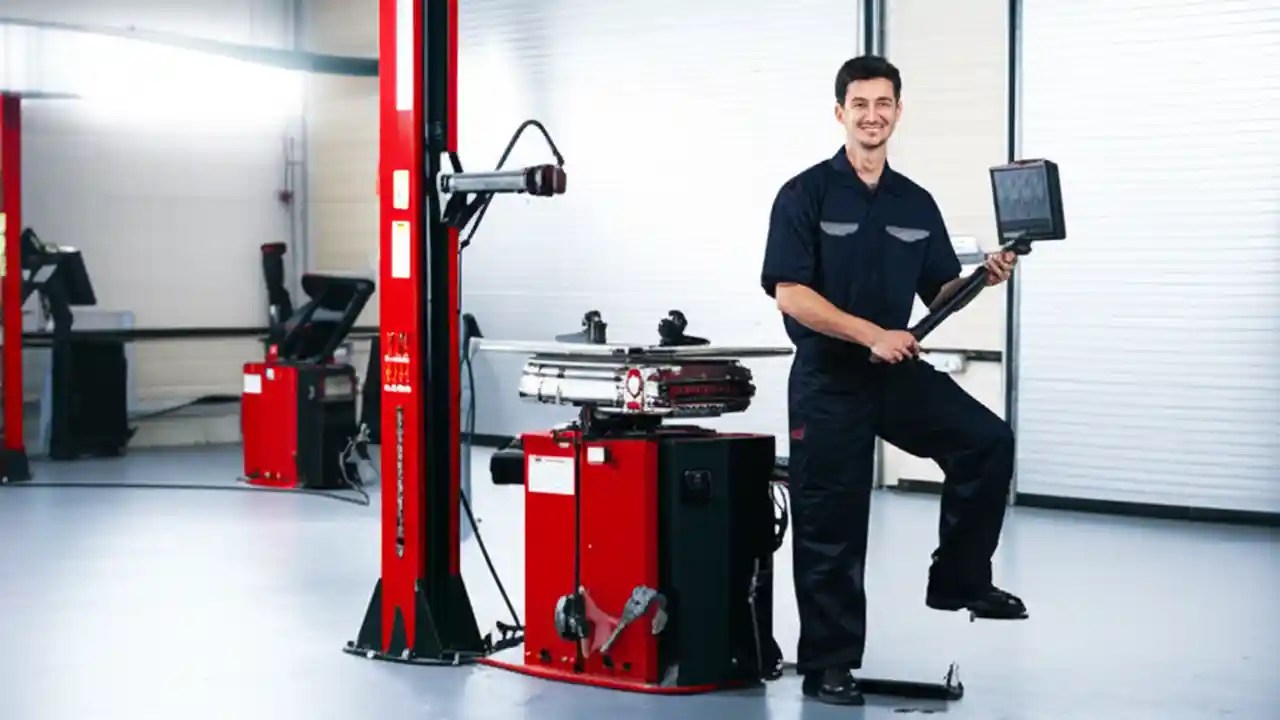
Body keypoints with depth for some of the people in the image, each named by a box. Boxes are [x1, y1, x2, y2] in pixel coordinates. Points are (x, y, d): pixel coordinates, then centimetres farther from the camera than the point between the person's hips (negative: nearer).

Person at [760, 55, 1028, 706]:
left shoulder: (917, 204, 9)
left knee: (988, 440, -13)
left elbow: (940, 293, 12)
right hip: (828, 378, -5)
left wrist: (985, 278, -8)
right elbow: (790, 293, -15)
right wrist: (871, 334, -21)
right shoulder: (806, 194, -8)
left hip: (899, 369, 5)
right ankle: (828, 663, 13)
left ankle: (958, 580, 4)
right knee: (831, 529, 0)